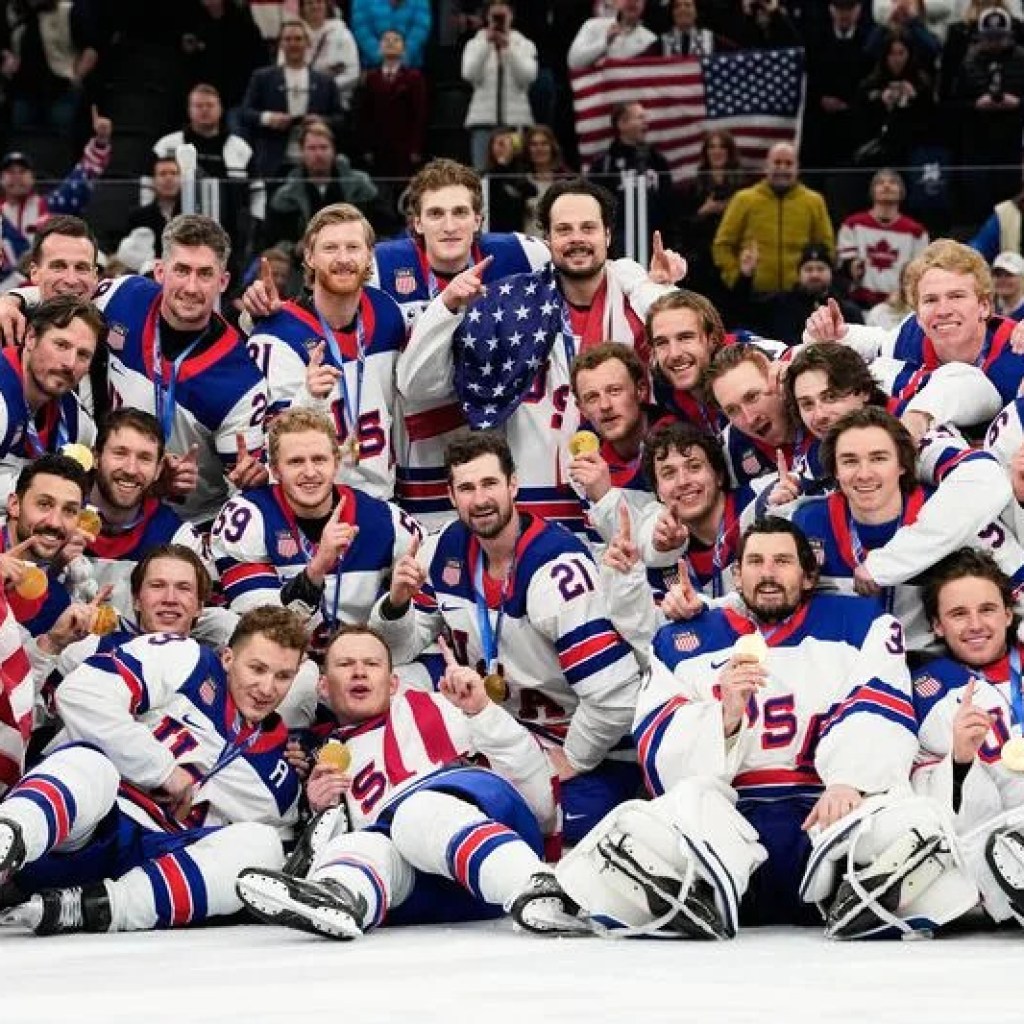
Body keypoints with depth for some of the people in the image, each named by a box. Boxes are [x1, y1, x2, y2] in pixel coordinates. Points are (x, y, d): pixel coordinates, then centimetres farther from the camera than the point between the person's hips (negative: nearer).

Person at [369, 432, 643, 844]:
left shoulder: (558, 570, -26)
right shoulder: (444, 554, -4)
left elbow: (615, 696, -29)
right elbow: (396, 651, 3)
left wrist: (568, 762, -13)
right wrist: (397, 601, -18)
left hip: (586, 744, -6)